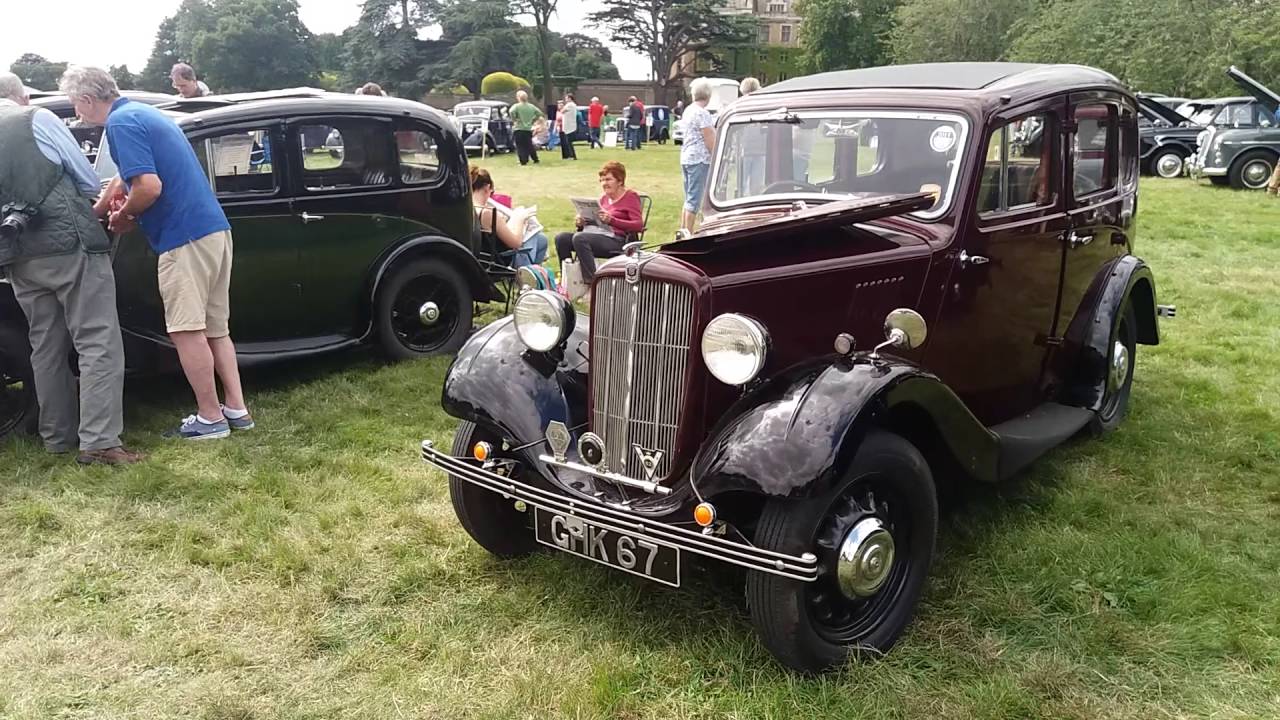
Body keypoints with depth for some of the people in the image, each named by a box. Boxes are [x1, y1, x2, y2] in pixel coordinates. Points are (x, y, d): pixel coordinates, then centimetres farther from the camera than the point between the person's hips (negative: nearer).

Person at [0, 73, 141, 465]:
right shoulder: (38, 119, 0)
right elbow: (89, 181, 4)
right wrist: (79, 206, 25)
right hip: (69, 245, -6)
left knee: (46, 348, 15)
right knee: (98, 344, -6)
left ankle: (58, 437, 20)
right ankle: (99, 442, -12)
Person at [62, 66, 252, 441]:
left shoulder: (121, 122, -9)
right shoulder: (143, 112, 22)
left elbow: (149, 187, -20)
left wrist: (123, 216, -2)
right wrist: (98, 212, 30)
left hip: (185, 237, -10)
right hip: (214, 228, 10)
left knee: (187, 331, -2)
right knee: (215, 328, 12)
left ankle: (210, 419, 4)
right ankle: (236, 409, 14)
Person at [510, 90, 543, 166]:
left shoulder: (517, 106, -8)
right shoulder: (531, 106, 7)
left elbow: (512, 112, -28)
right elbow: (540, 114, 10)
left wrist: (513, 119, -11)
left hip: (519, 129, -5)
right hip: (529, 129, 5)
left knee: (520, 146, -1)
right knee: (529, 145, 18)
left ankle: (523, 161, -10)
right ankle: (535, 159, 21)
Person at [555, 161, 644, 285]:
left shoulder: (630, 197, 2)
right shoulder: (604, 197, 21)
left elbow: (639, 225, -10)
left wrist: (611, 220, -21)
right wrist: (582, 223, 1)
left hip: (619, 241, -7)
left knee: (579, 238, -32)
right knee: (561, 238, -12)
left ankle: (591, 283, -34)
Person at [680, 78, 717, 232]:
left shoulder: (689, 110, 14)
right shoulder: (702, 113, -14)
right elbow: (710, 140, -16)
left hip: (686, 157, 10)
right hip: (699, 159, -10)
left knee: (689, 199, 15)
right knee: (694, 200, -6)